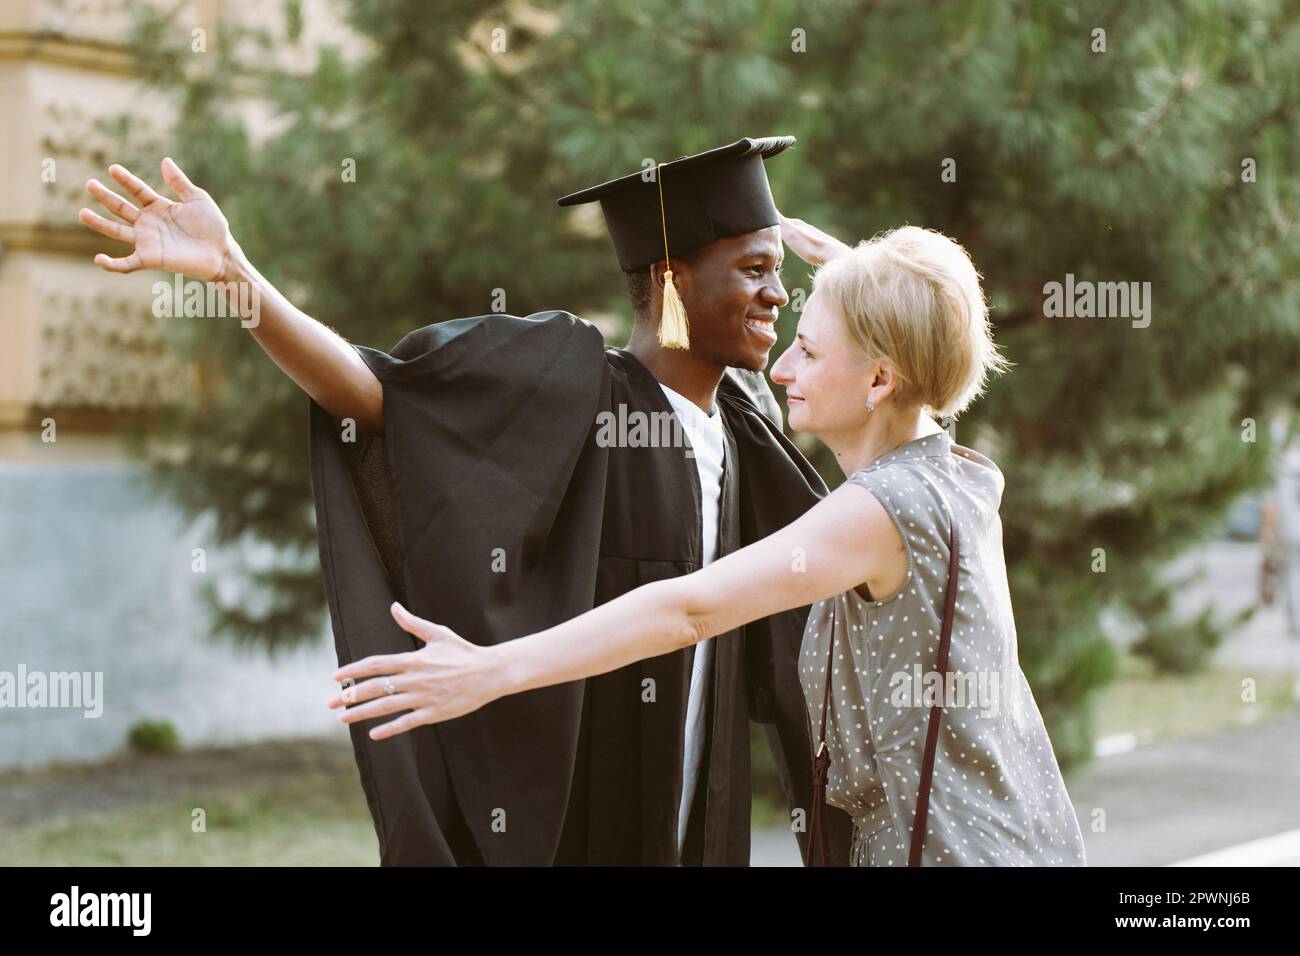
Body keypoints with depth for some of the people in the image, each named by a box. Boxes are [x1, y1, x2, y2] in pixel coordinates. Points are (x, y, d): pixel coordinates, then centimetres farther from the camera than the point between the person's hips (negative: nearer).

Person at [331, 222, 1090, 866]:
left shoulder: (886, 508, -23)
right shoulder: (964, 478, 3)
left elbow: (689, 609, -30)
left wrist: (494, 668, -33)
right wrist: (853, 273, 34)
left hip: (956, 846, -9)